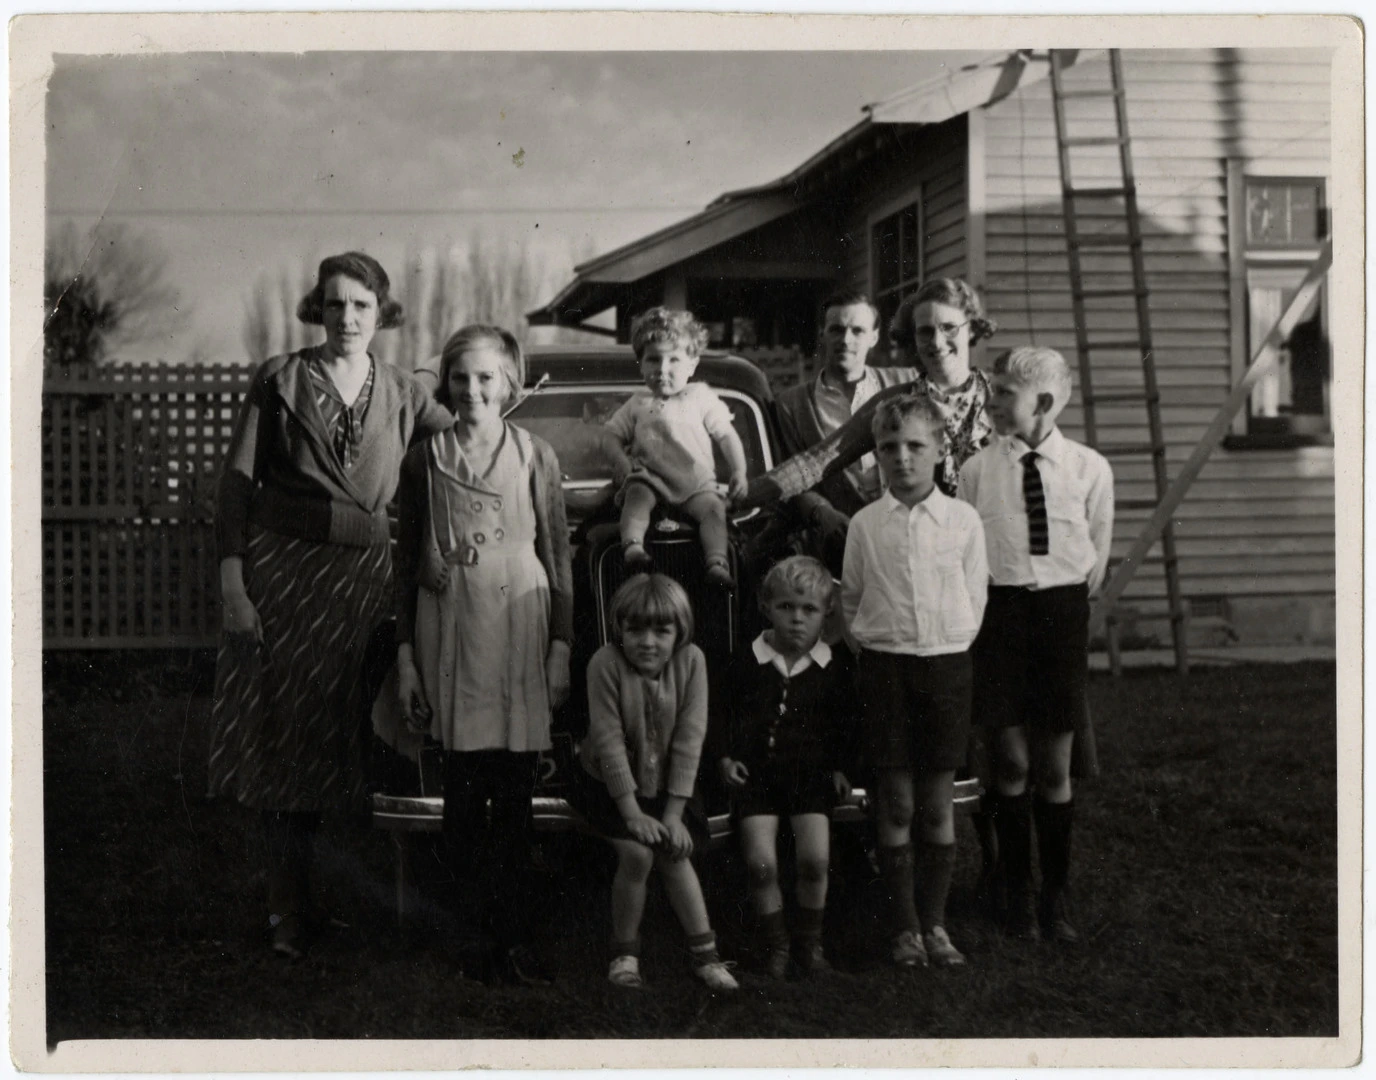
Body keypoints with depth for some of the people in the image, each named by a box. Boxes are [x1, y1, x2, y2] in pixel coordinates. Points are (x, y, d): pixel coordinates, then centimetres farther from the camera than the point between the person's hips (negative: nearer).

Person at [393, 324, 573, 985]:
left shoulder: (535, 457, 6)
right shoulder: (424, 460, 7)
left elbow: (558, 558, 7)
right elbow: (406, 564, 9)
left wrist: (561, 648, 1)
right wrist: (405, 656, 5)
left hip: (520, 633, -1)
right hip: (449, 636, 1)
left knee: (513, 794, -2)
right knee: (464, 793, -2)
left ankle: (513, 938, 3)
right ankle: (505, 936, 5)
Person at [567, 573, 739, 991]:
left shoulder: (691, 661, -18)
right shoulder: (606, 664, -24)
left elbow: (689, 741, -16)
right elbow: (610, 743, -22)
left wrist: (673, 815, -17)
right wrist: (632, 813, -22)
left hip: (664, 785, 2)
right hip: (608, 783, -2)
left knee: (674, 852, -8)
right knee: (637, 852, -17)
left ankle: (704, 952, 6)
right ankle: (624, 952, 2)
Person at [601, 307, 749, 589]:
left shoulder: (702, 398, 9)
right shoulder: (638, 404, 14)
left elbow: (727, 437, 8)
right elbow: (612, 435, 17)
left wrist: (739, 472, -5)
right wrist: (622, 463, -4)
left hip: (696, 483, 0)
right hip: (650, 478, 1)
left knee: (714, 507, -27)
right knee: (637, 495, -31)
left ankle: (717, 563, -39)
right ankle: (632, 545, -47)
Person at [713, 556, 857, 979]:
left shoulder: (835, 665, 0)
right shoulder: (748, 661, -1)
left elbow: (843, 722, 12)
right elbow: (720, 711, 10)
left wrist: (840, 767, 5)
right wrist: (725, 757, 1)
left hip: (810, 773, 0)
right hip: (755, 772, 0)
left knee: (816, 859, -12)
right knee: (761, 862, -11)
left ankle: (810, 940, 10)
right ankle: (775, 944, 9)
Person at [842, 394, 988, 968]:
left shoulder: (963, 521, 2)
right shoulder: (865, 525, 2)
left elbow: (974, 599, 7)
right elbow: (852, 601, 9)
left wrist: (948, 641, 0)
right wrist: (874, 640, 0)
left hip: (947, 663, 0)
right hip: (885, 664, 0)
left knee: (938, 803, 4)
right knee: (896, 803, 2)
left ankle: (935, 923, 15)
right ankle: (904, 927, 11)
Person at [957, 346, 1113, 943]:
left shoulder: (1089, 468, -1)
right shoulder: (977, 469, -1)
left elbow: (1096, 555, 8)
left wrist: (1069, 601, 5)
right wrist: (981, 609, 2)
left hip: (1063, 608, 0)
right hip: (998, 608, 0)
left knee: (1054, 767, 6)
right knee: (1010, 762, 3)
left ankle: (1056, 895, 19)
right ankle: (1017, 893, 18)